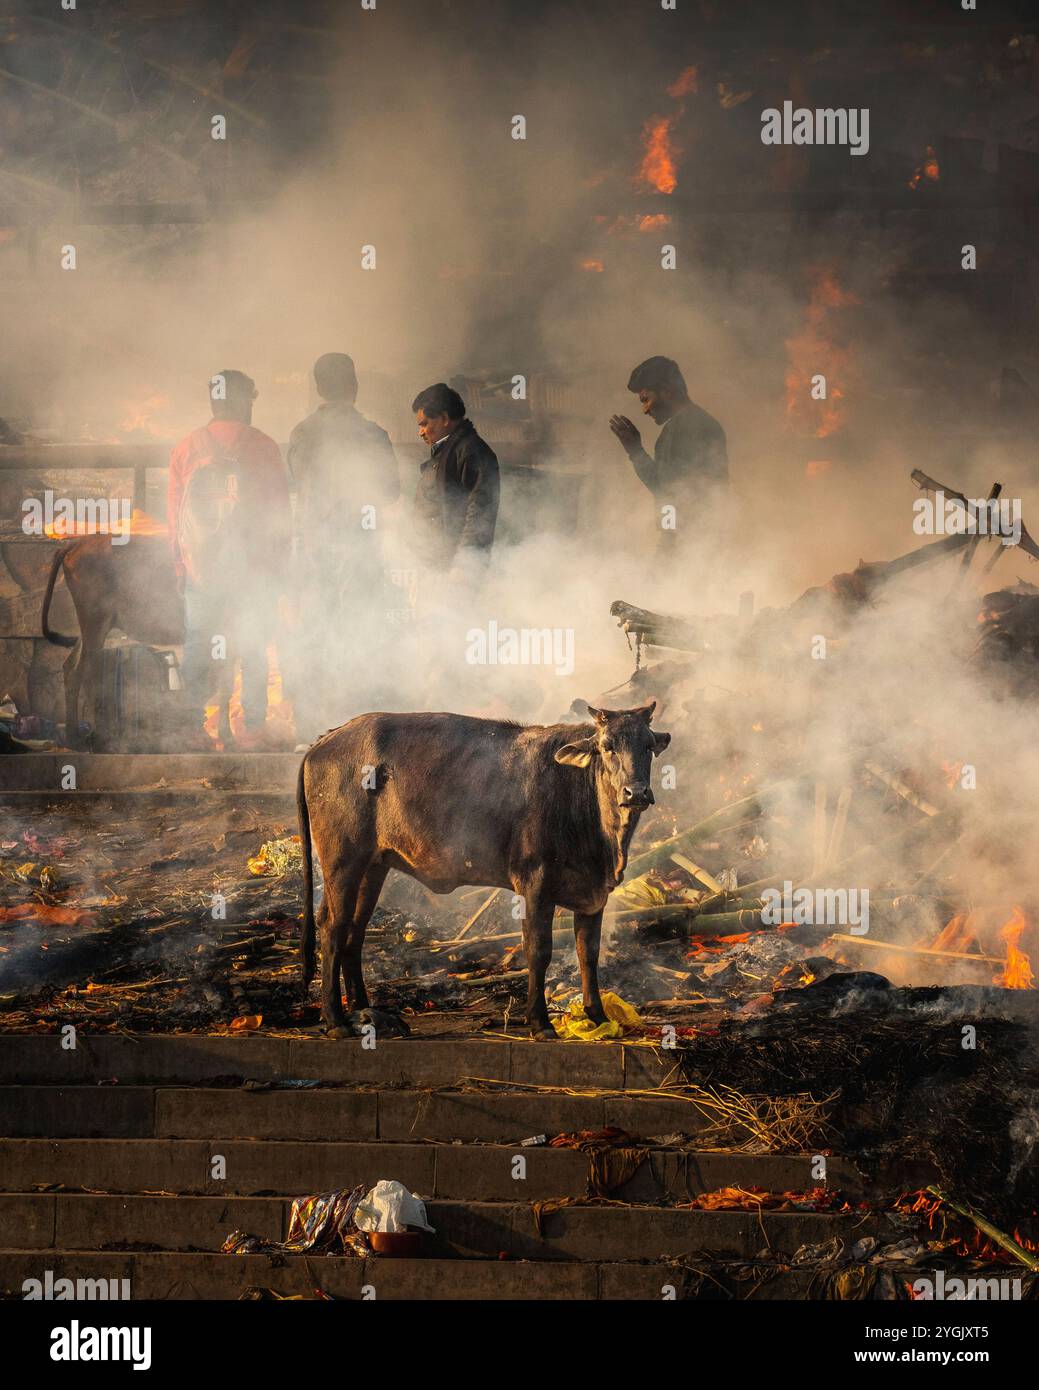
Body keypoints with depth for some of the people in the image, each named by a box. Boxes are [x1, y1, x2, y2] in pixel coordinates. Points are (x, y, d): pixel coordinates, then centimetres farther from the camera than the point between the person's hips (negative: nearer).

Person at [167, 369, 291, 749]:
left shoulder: (185, 448, 3)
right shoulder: (263, 447, -2)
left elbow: (174, 512, 6)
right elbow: (279, 510, 0)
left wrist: (180, 562, 14)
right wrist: (279, 559, 8)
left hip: (201, 565, 1)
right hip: (254, 565, -1)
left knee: (197, 646, 8)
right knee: (253, 649, 6)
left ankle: (194, 727, 4)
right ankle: (253, 729, 4)